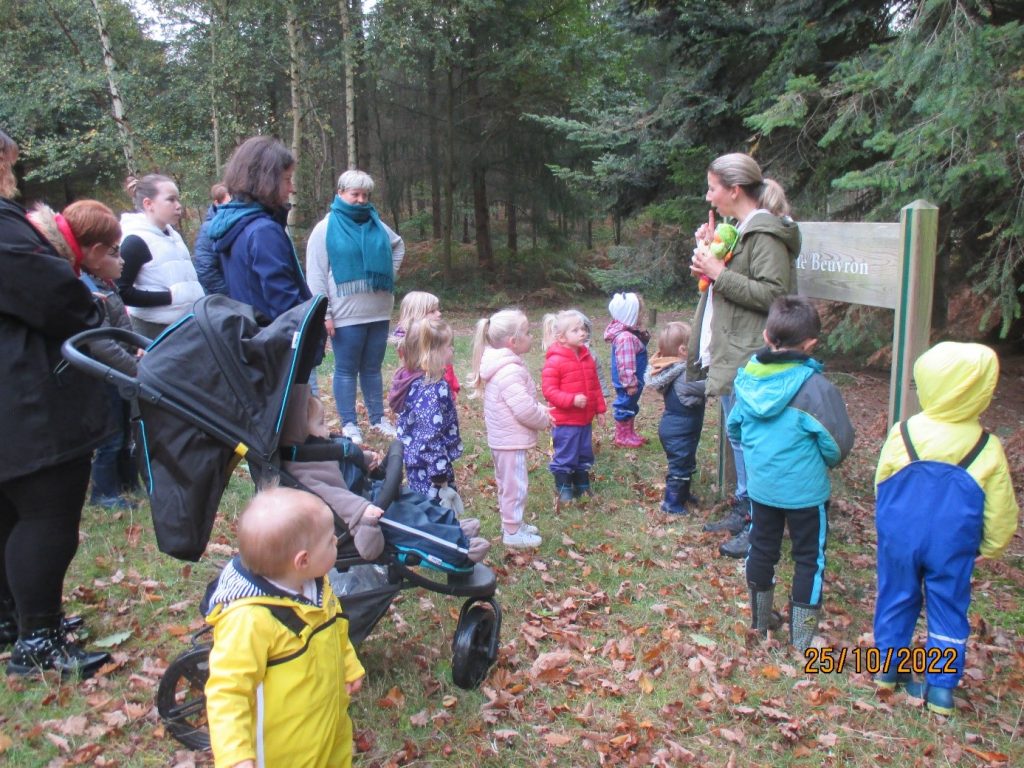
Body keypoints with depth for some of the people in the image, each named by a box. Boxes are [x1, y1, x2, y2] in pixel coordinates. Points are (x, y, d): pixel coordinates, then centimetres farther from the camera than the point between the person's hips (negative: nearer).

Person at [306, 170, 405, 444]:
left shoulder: (376, 224, 9)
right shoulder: (325, 229, -5)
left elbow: (398, 245, 29)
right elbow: (316, 276, -8)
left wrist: (390, 272, 13)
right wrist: (323, 314, -13)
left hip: (378, 312, 5)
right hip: (345, 315, -4)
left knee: (373, 368, 14)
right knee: (346, 370, 4)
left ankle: (378, 418, 24)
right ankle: (349, 424, 13)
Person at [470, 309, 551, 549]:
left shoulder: (499, 365, 7)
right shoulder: (510, 371, -26)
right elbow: (525, 410, -28)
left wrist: (541, 410, 6)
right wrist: (545, 420, -10)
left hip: (501, 438, 10)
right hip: (512, 440, -10)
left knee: (507, 483, 22)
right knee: (515, 485, 3)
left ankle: (512, 522, 37)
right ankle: (512, 532, 15)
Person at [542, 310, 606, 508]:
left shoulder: (587, 357, 7)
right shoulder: (554, 361, -17)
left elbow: (595, 386, 15)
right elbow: (548, 390, -18)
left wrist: (600, 409, 15)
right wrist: (572, 400, -28)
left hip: (585, 419, 7)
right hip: (565, 421, -7)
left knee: (584, 456, 19)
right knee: (565, 458, 2)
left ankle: (582, 489, 34)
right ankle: (564, 492, 16)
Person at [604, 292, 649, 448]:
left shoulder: (631, 332, 5)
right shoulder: (626, 337, -29)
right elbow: (626, 365, -28)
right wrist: (630, 383, -25)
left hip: (635, 380, 11)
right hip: (627, 382, -11)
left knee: (631, 407, 22)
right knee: (625, 406, 4)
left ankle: (630, 433, 36)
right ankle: (622, 436, 18)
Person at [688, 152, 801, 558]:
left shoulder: (766, 233, -15)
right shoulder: (742, 228, 17)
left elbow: (772, 294, -23)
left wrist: (719, 272, -19)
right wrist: (709, 253, 9)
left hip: (749, 358, -11)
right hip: (730, 353, 11)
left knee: (749, 441, -5)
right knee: (739, 439, 18)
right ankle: (742, 510, 31)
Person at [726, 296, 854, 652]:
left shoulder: (748, 377, -6)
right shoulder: (814, 386, -23)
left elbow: (733, 427, 7)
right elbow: (839, 442, -17)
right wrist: (828, 461, 5)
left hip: (760, 486, 5)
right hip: (805, 490, -5)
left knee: (762, 548, 20)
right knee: (809, 557, 12)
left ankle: (761, 618, 37)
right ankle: (802, 635, 20)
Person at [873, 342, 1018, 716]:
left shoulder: (903, 433, -13)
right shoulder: (988, 449, -13)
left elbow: (881, 486, 0)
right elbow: (1001, 512, -3)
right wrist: (989, 546, 14)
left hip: (899, 540, 1)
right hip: (952, 547, -1)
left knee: (895, 600, 17)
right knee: (948, 611, 13)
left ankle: (889, 666, 30)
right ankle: (941, 686, 19)